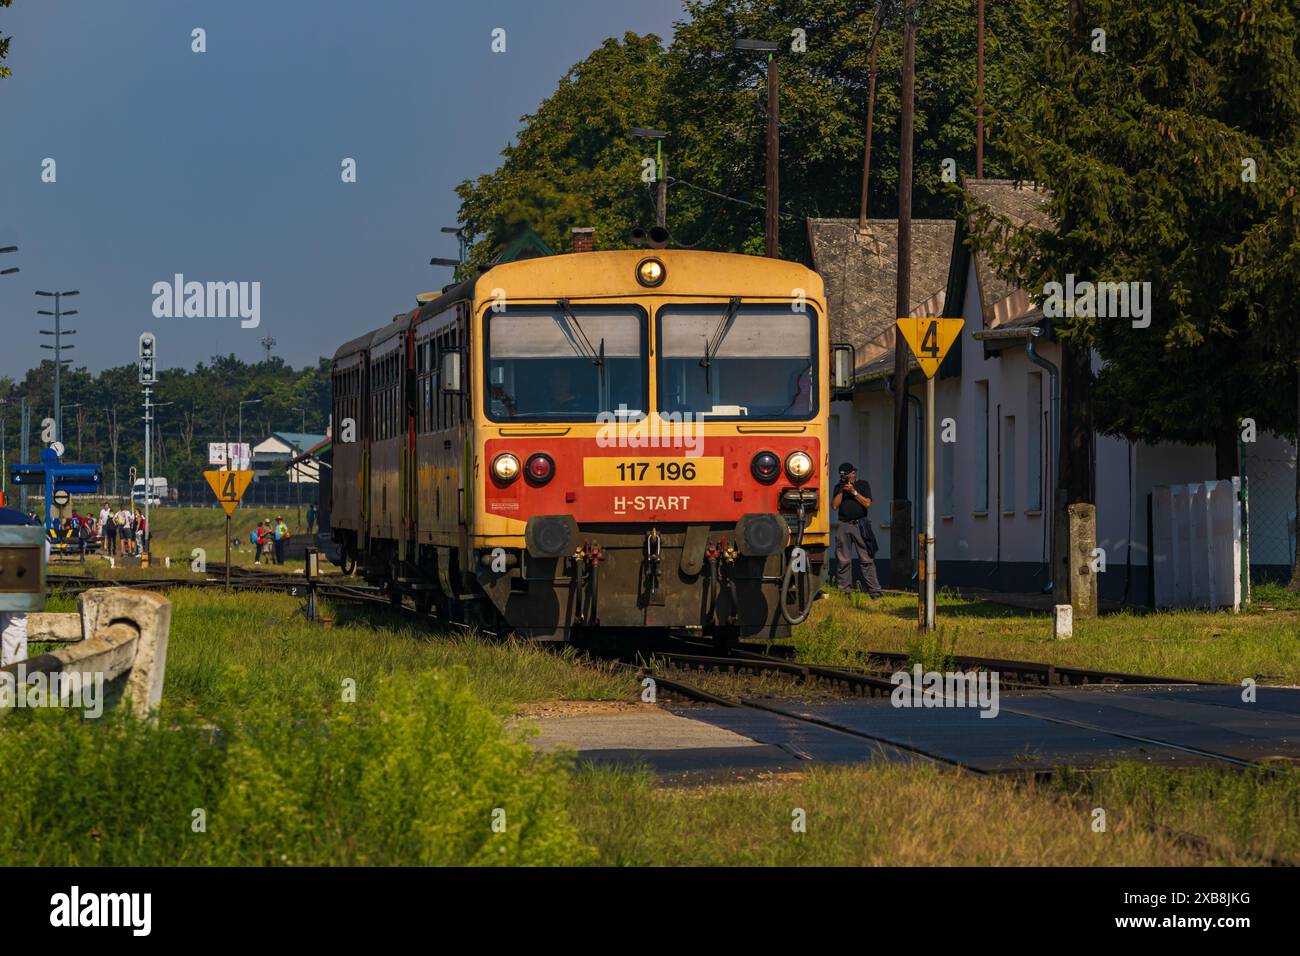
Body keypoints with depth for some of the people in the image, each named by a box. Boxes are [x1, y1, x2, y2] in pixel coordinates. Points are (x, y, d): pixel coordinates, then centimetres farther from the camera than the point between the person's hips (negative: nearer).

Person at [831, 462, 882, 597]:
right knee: (843, 560, 1)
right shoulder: (839, 487, 14)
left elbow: (867, 503, -4)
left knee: (866, 559, -6)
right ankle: (843, 590, 6)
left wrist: (854, 492, -10)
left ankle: (874, 591, -6)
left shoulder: (863, 485, 9)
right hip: (844, 526, 2)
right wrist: (842, 491, -5)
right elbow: (834, 506, 3)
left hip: (860, 526, -2)